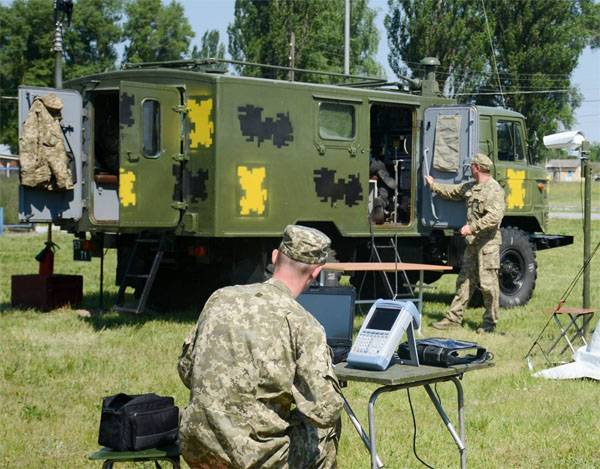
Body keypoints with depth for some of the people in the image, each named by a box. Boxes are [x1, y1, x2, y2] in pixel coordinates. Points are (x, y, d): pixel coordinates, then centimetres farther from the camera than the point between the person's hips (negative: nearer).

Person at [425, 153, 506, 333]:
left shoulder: (494, 189, -14)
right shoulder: (471, 187, 15)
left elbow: (494, 217, -23)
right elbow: (452, 191, 33)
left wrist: (472, 227, -23)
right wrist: (433, 185, 41)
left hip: (488, 243, -9)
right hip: (473, 243, 9)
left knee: (488, 283, -3)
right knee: (464, 281, 11)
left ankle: (490, 322, 6)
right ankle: (454, 317, 16)